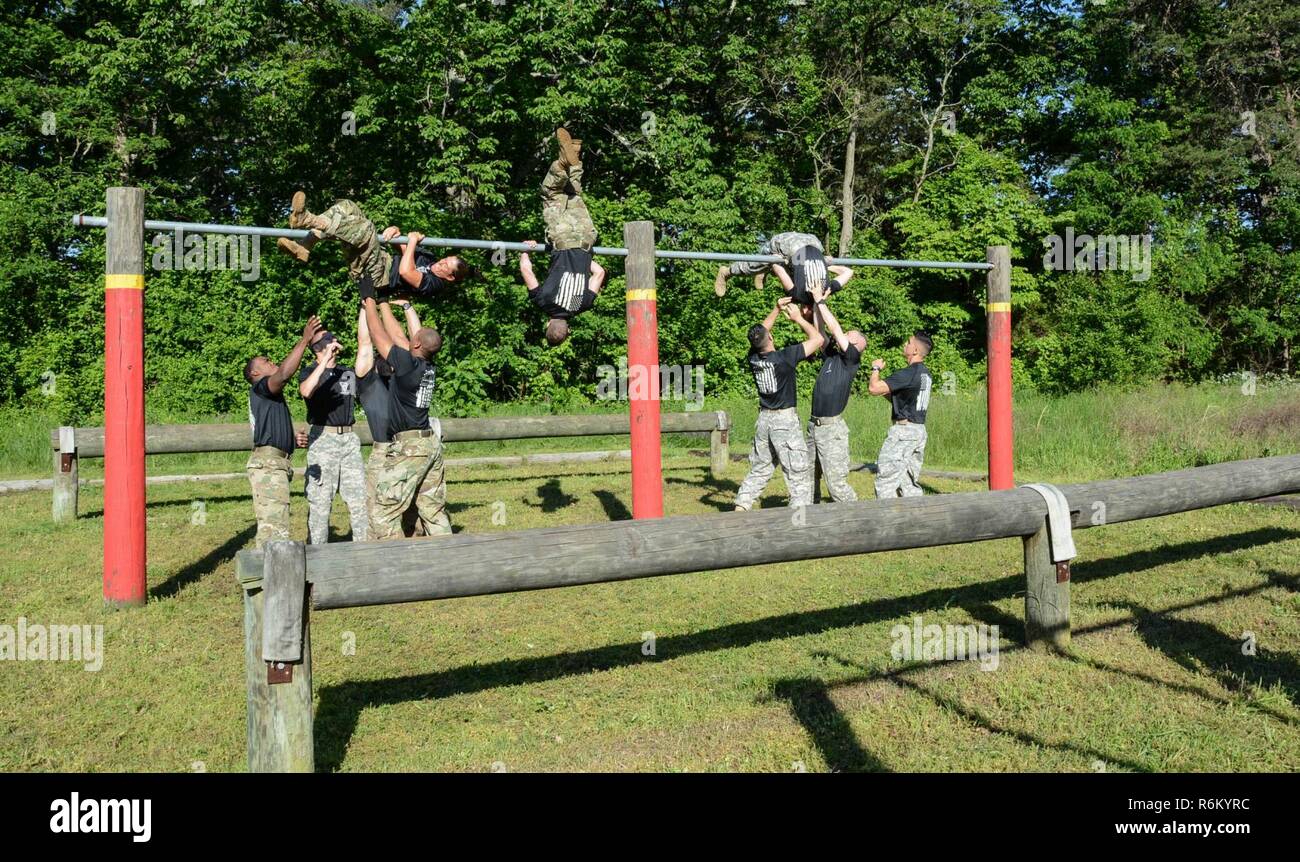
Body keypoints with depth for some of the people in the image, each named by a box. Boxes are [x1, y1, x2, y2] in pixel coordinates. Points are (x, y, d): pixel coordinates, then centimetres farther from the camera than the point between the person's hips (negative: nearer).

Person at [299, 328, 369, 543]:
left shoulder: (348, 373, 17)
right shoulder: (310, 372, -1)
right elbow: (306, 391, -23)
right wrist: (325, 360, -25)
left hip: (349, 438, 5)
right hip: (322, 439, -5)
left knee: (359, 497, 4)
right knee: (320, 501, -4)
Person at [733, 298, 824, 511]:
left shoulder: (753, 358, -1)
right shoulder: (784, 357, -17)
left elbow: (761, 332, 19)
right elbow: (817, 339, -9)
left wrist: (776, 310, 18)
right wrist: (798, 318, 0)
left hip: (764, 419, 6)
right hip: (785, 420, -6)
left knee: (758, 470, 16)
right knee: (799, 471, 0)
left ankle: (740, 507, 13)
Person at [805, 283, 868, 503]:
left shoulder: (852, 358, -4)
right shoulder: (831, 355, 14)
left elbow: (835, 329, -11)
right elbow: (820, 330, 14)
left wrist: (820, 300, -5)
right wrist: (816, 303, 9)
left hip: (832, 428, -8)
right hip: (814, 425, 8)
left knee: (836, 480, -9)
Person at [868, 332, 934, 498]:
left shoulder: (908, 373, -17)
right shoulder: (925, 373, 13)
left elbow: (874, 388, -20)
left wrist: (876, 369, -3)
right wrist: (885, 391, 14)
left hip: (904, 430, -9)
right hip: (919, 430, 9)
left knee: (886, 480, -5)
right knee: (910, 482, 14)